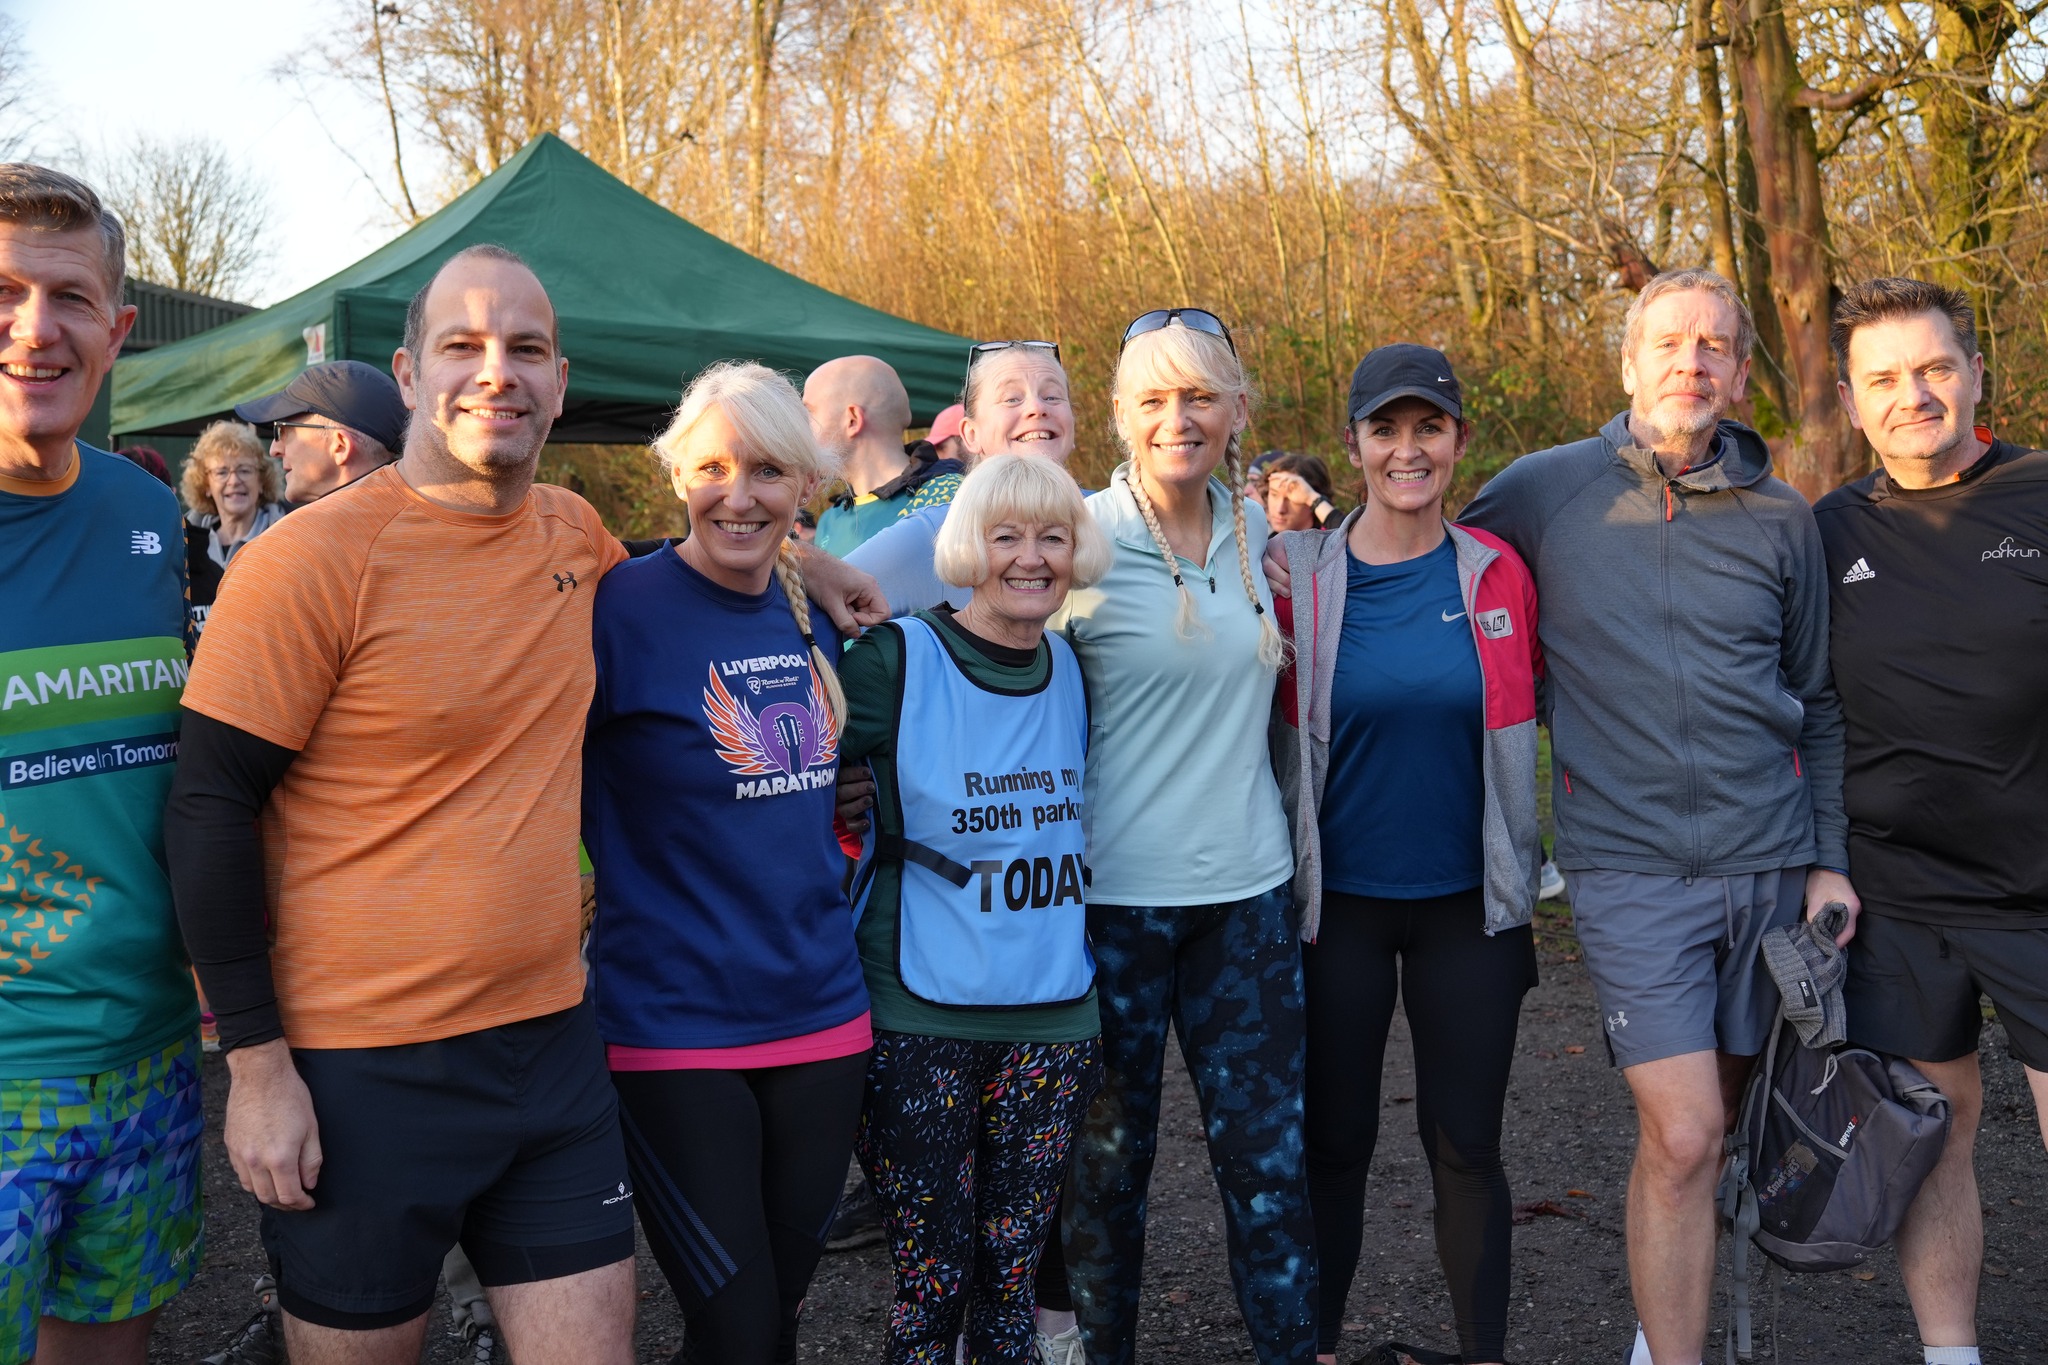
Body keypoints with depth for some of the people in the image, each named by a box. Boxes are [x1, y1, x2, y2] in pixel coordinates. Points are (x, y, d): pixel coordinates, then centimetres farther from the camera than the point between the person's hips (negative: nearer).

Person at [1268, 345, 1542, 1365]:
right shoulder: (1298, 575, -5)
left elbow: (1551, 705, 11)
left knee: (1465, 1145, 8)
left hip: (1468, 901, 1)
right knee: (1334, 1139, 10)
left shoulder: (1498, 574, -1)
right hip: (1335, 900, -1)